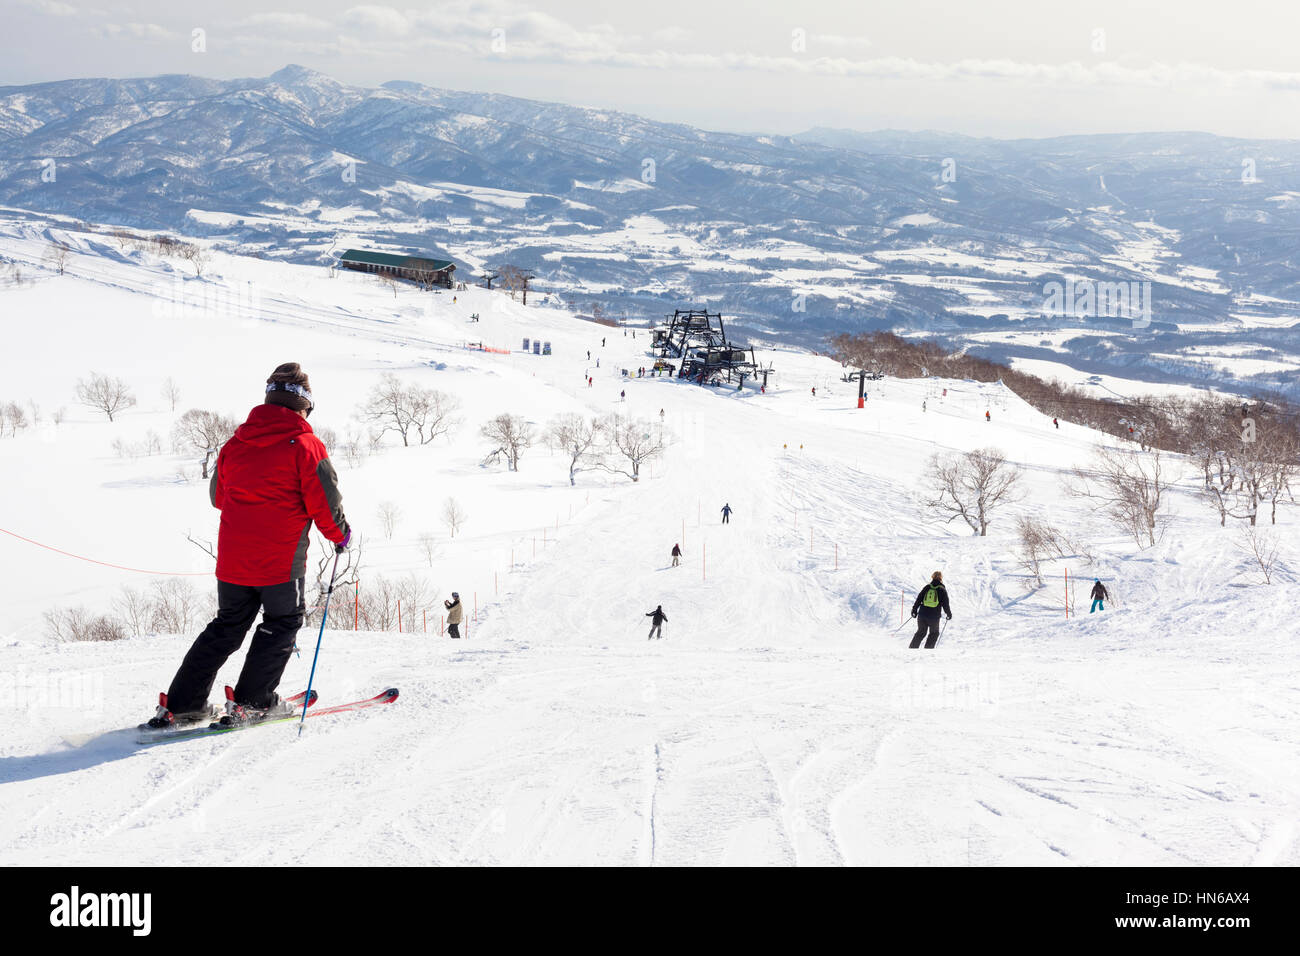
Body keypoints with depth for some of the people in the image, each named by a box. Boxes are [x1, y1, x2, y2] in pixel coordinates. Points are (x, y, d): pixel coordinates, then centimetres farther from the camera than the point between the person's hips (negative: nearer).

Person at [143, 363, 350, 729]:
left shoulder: (235, 443, 7)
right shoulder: (306, 446, -10)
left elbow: (217, 496, 19)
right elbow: (325, 504, -9)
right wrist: (340, 534, 10)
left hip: (232, 558, 6)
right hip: (282, 559, -5)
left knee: (227, 626, 17)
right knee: (282, 623, 13)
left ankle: (180, 703, 13)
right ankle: (252, 701, 7)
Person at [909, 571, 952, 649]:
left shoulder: (927, 587, 5)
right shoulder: (942, 590, -2)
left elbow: (918, 599, 5)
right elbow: (945, 604, -2)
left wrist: (914, 610, 13)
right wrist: (949, 614, 13)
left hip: (922, 614, 3)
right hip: (934, 617, -3)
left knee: (921, 632, 19)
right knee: (934, 633, 18)